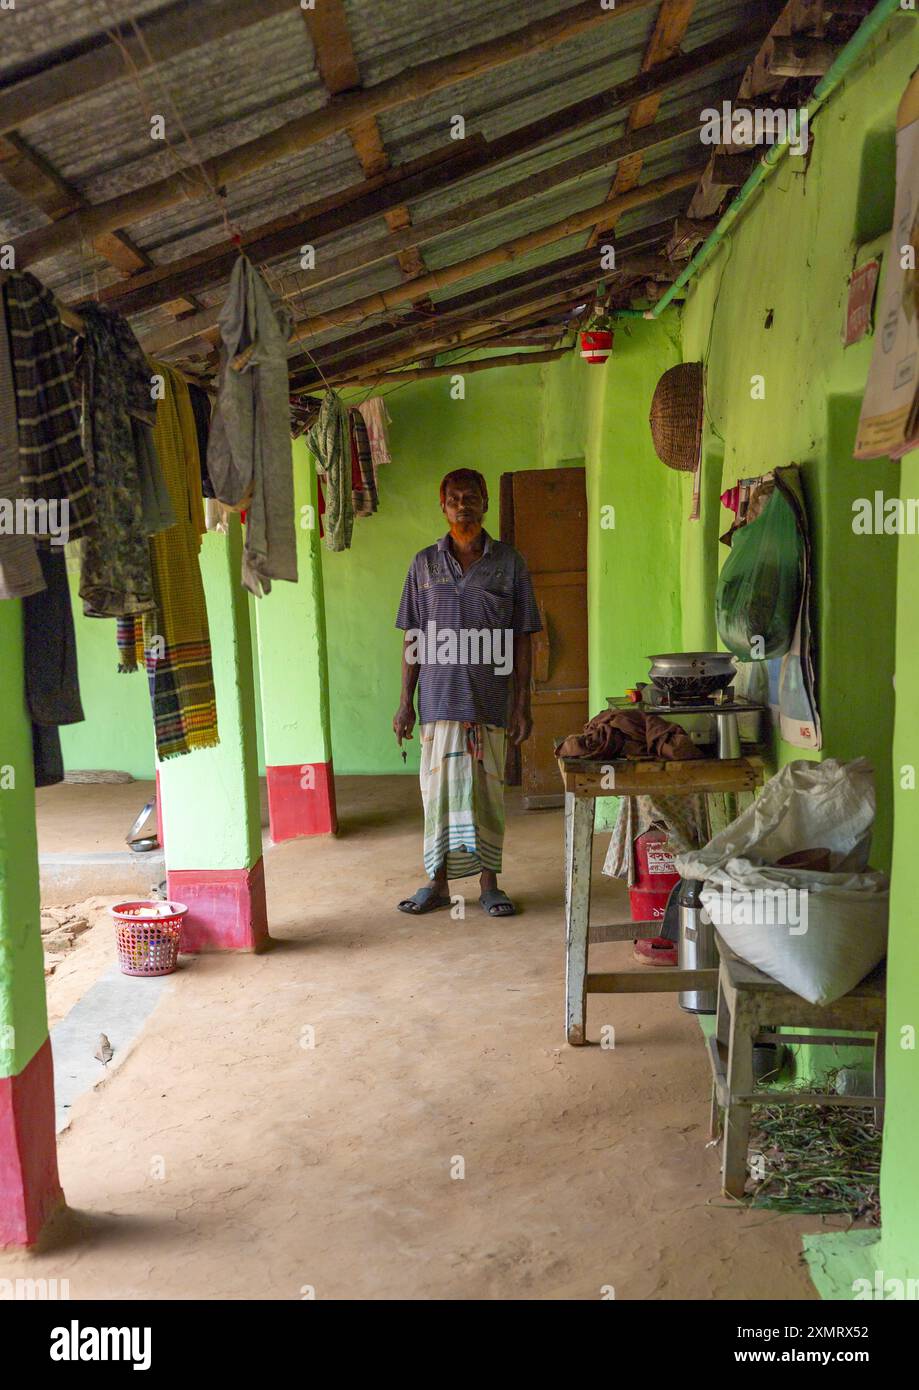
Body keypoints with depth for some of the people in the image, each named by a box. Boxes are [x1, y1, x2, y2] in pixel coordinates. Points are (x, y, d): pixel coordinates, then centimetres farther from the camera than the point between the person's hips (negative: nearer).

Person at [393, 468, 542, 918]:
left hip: (490, 700, -1)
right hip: (438, 697, 1)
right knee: (438, 788, 5)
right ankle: (438, 882, 18)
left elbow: (521, 639, 3)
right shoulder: (425, 563, 7)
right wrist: (405, 702, 3)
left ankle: (489, 883, 18)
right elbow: (413, 639, 7)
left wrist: (522, 704, -2)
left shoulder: (509, 562, 3)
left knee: (487, 791, 5)